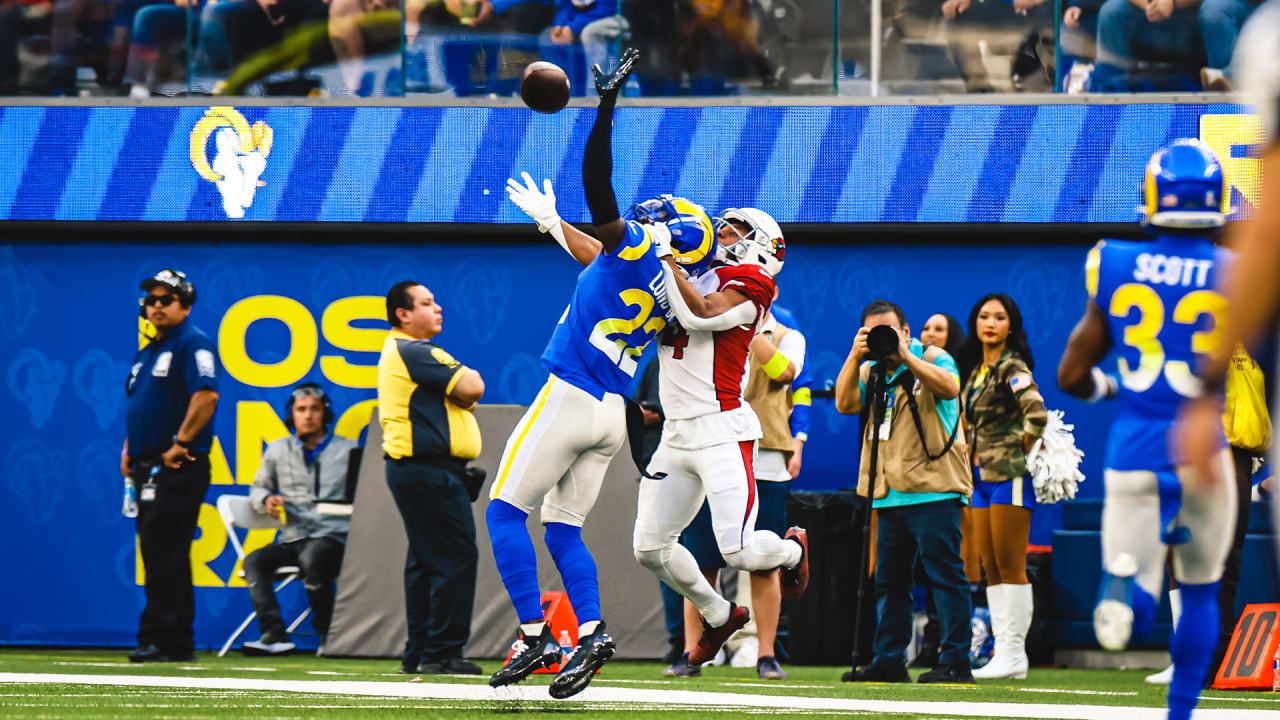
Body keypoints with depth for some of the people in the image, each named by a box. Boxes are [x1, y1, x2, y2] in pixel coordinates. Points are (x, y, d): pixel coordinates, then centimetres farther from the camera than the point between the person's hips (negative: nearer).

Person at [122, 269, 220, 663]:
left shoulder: (193, 345, -7)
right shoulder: (147, 352, 22)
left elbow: (206, 395, -20)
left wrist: (180, 443, -21)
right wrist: (129, 449, 15)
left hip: (179, 467, -10)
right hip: (149, 468, 10)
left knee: (163, 550, -15)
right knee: (160, 553, 9)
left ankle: (159, 639, -17)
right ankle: (179, 643, 13)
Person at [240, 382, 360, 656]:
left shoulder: (348, 450, 9)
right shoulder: (278, 451, 17)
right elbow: (258, 488, 23)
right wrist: (266, 500, 1)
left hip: (333, 535, -4)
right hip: (292, 538, 4)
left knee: (311, 558, -38)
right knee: (254, 561, -25)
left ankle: (327, 633, -23)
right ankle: (275, 634, -35)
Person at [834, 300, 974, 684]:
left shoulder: (933, 360, 1)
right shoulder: (871, 371, 16)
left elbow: (950, 387, -19)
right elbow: (845, 404, 2)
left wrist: (905, 356, -19)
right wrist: (855, 357, -8)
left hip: (933, 491, -7)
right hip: (890, 495, 7)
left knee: (945, 576, -8)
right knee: (889, 580, 9)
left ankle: (956, 663, -9)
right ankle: (889, 661, 14)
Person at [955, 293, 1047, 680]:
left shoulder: (1011, 368, -13)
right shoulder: (976, 369, 14)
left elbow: (1037, 414, -26)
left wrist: (1023, 450, -14)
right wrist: (975, 452, 14)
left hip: (1010, 474, -9)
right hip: (984, 475, 9)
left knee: (1010, 566, -7)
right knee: (991, 568, 8)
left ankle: (1014, 653, -5)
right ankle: (1002, 651, 11)